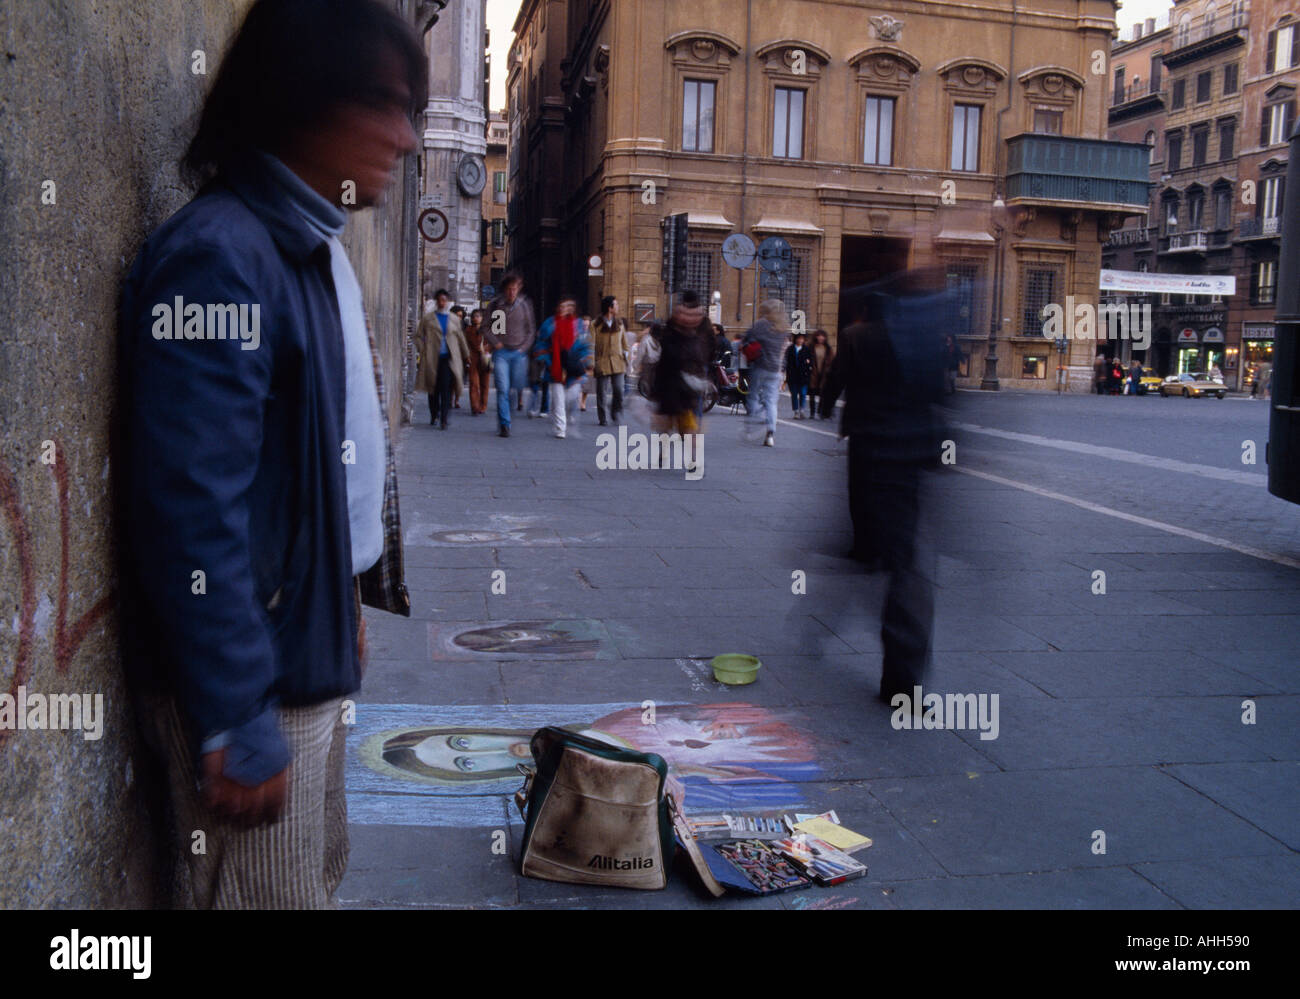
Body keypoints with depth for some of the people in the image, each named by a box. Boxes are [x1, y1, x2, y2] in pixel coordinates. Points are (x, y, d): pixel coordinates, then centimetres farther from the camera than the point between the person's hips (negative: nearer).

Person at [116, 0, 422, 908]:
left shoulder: (316, 250, 9)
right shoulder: (219, 257, -21)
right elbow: (194, 515, -24)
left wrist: (347, 608, 16)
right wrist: (237, 725, -21)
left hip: (312, 650, 9)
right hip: (254, 677, -9)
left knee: (321, 876, 22)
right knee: (276, 892, 7)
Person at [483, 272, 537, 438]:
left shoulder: (525, 304, 3)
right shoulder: (495, 305, 0)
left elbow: (531, 330, 11)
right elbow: (487, 328, 7)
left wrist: (524, 347, 1)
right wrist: (495, 343, -6)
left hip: (519, 352, 2)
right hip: (501, 352, -1)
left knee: (517, 387, 4)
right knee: (503, 390, -8)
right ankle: (504, 425, -6)